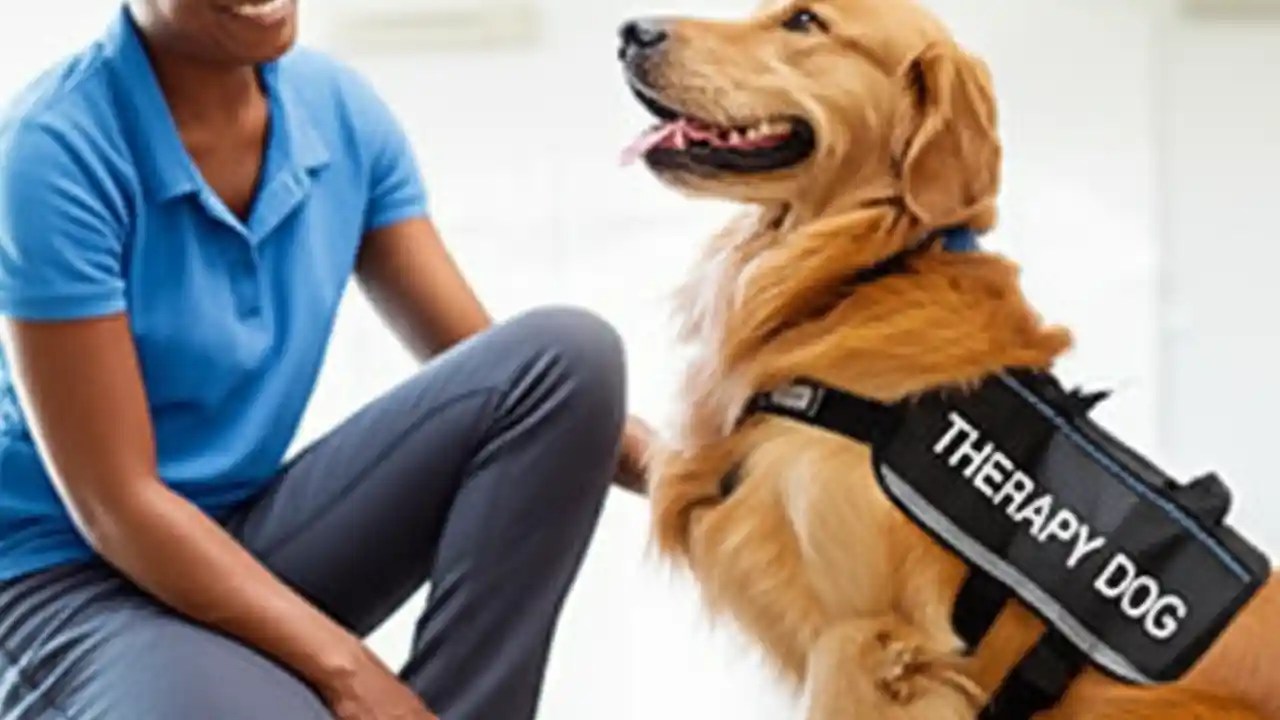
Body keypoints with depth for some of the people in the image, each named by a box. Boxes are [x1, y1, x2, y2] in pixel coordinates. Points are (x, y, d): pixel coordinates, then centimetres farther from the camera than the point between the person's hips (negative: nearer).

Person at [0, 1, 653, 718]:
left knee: (570, 354, -12)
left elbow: (498, 373, -1)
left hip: (254, 537, 7)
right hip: (74, 577, -6)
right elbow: (113, 504, -21)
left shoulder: (339, 108, -3)